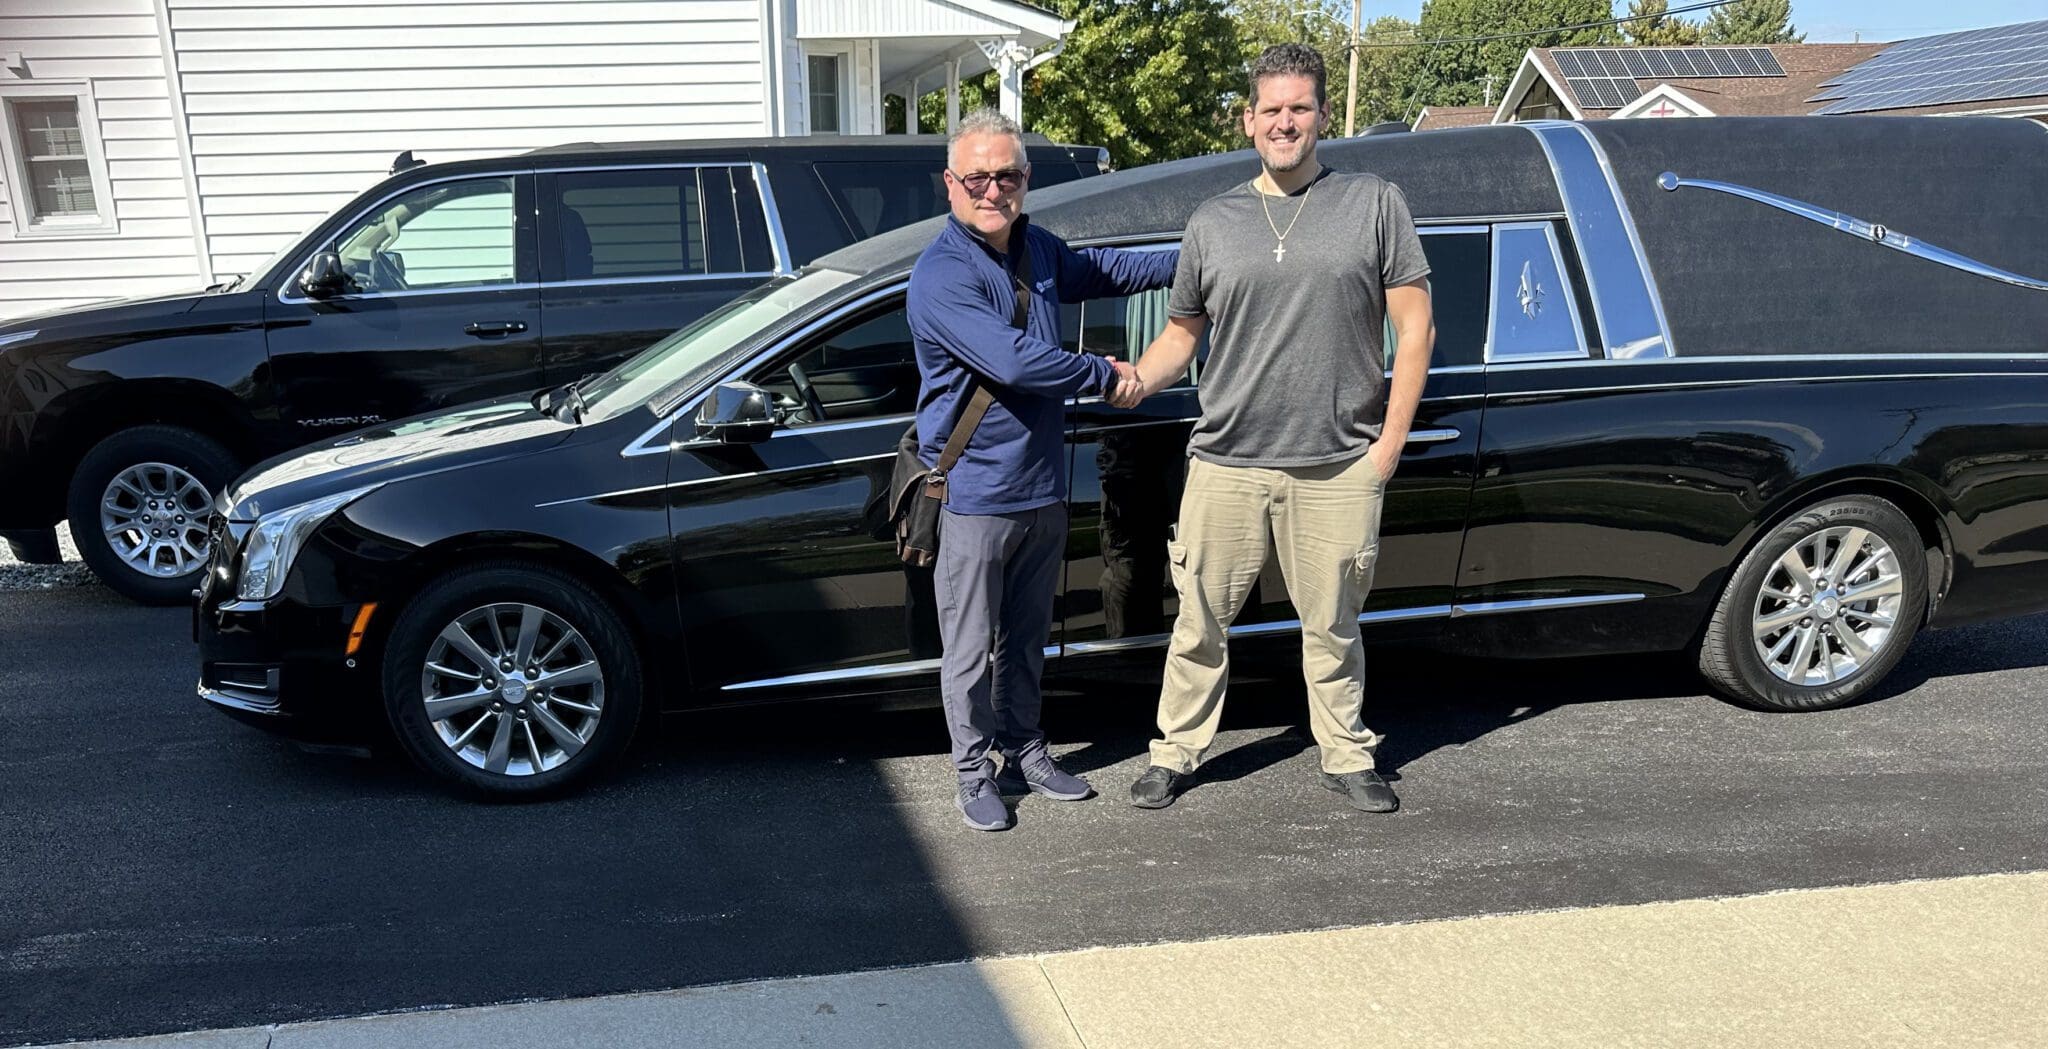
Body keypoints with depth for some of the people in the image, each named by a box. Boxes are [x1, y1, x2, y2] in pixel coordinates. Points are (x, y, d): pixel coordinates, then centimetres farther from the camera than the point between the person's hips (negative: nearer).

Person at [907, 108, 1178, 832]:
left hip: (1044, 488, 7)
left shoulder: (1038, 251, 8)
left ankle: (1024, 749, 35)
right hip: (975, 495, -7)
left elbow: (1098, 270, 29)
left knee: (1026, 638, 20)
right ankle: (975, 770, 23)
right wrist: (1104, 375, -15)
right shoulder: (941, 276, -18)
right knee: (971, 649, 6)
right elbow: (1013, 361, -28)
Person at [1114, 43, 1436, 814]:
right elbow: (1181, 331, 14)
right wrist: (1136, 382, -8)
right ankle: (1176, 754, 22)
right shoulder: (1212, 221, 9)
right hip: (1225, 463, 2)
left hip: (1340, 468, -1)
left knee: (1332, 627, 11)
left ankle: (1348, 759, 28)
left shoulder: (1374, 203, 4)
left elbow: (1415, 328, 3)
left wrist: (1391, 441, -3)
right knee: (1200, 620, 7)